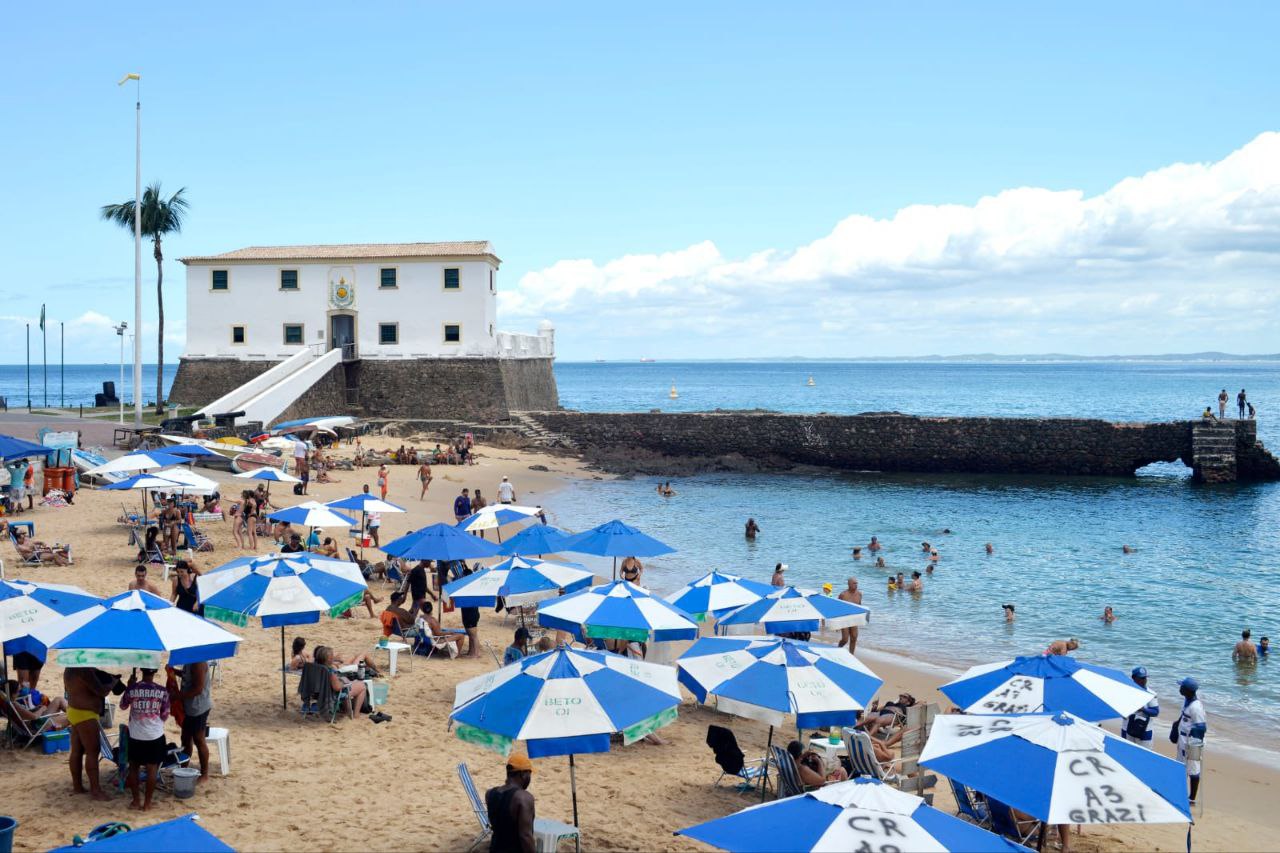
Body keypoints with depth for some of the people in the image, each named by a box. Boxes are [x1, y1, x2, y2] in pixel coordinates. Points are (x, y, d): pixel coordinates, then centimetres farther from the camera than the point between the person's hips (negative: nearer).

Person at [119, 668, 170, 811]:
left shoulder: (132, 689, -11)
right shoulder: (162, 691, -10)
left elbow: (123, 706, 8)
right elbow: (165, 716, 0)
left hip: (136, 736, 1)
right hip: (155, 736, -1)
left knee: (133, 768, 16)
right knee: (152, 769, 8)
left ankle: (135, 801, 18)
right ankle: (147, 802, 12)